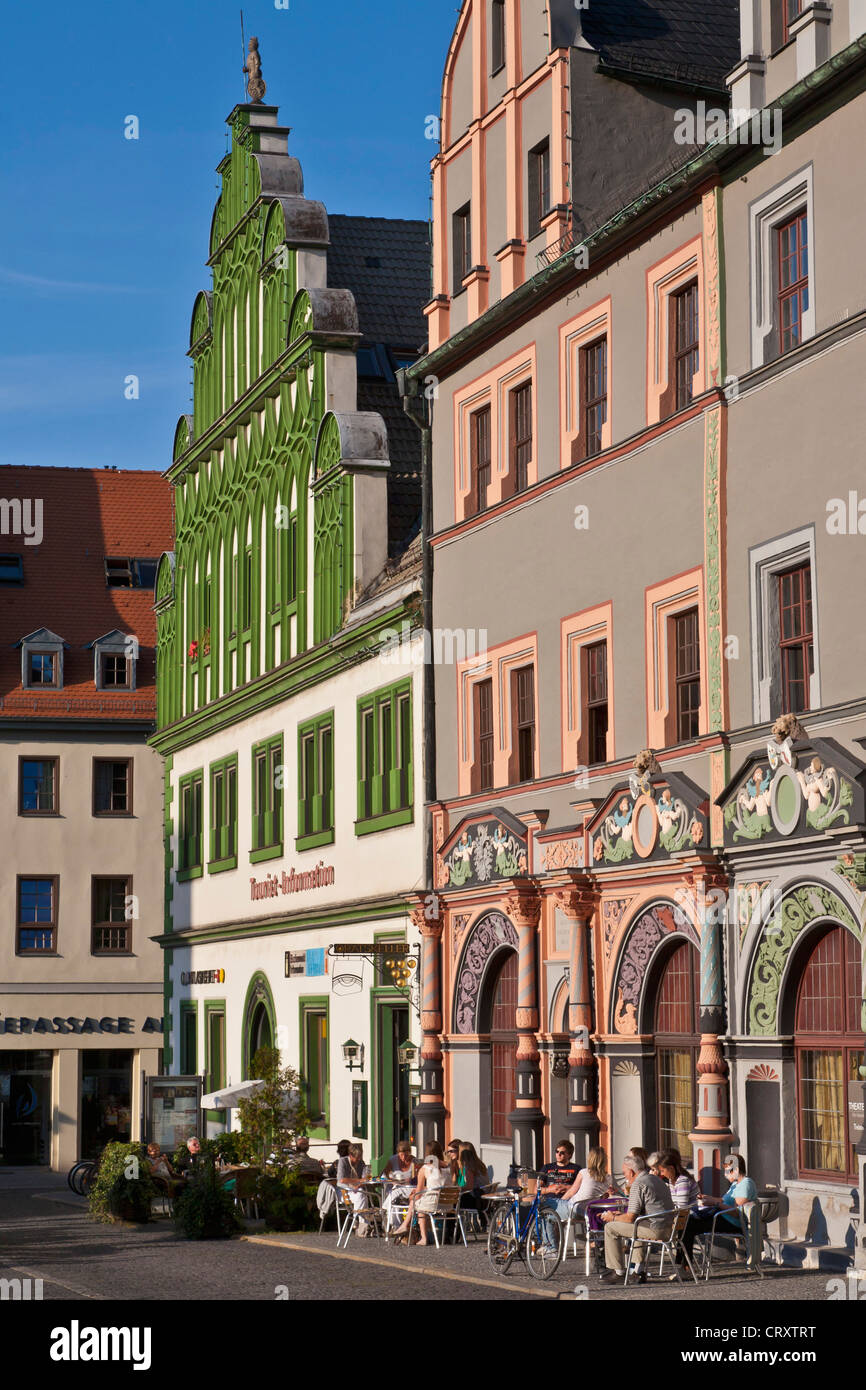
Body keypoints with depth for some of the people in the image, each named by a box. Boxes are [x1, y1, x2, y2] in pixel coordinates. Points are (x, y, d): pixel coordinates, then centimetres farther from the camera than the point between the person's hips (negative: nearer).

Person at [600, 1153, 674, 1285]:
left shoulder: (638, 1184, -10)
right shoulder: (656, 1179, 19)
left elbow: (631, 1218, -12)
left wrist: (613, 1218, 7)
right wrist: (621, 1214, 29)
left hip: (655, 1229, -9)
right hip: (669, 1227, 9)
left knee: (610, 1228, 1)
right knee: (636, 1225, 38)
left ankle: (618, 1271, 6)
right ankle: (639, 1270, 28)